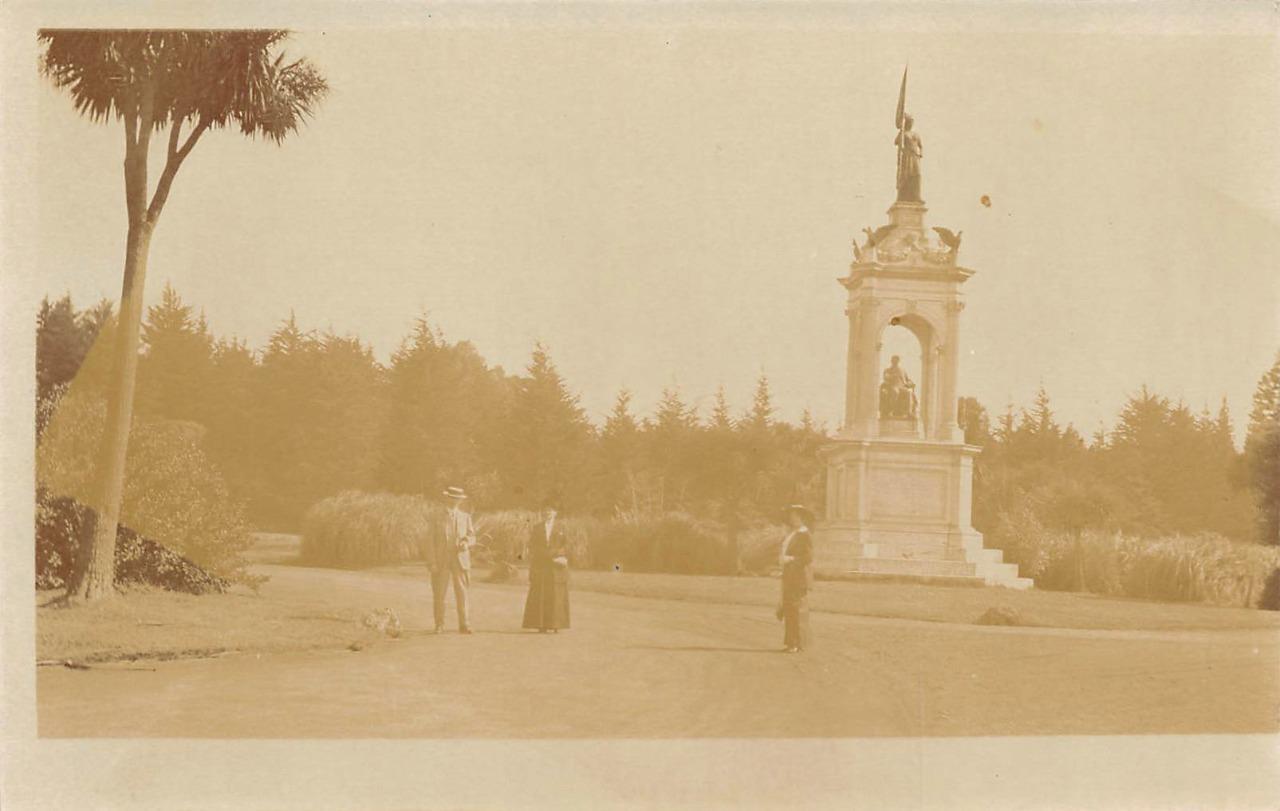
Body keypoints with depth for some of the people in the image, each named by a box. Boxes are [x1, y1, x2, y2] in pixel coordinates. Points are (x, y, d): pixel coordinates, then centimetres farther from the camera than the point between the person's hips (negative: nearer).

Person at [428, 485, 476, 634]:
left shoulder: (466, 517, 9)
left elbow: (472, 537, 10)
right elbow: (434, 540, 3)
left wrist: (466, 543, -14)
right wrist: (432, 562, -5)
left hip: (460, 559, 0)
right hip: (442, 560, 0)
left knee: (461, 592, -4)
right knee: (439, 593, 0)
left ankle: (464, 625, -1)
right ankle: (439, 625, 7)